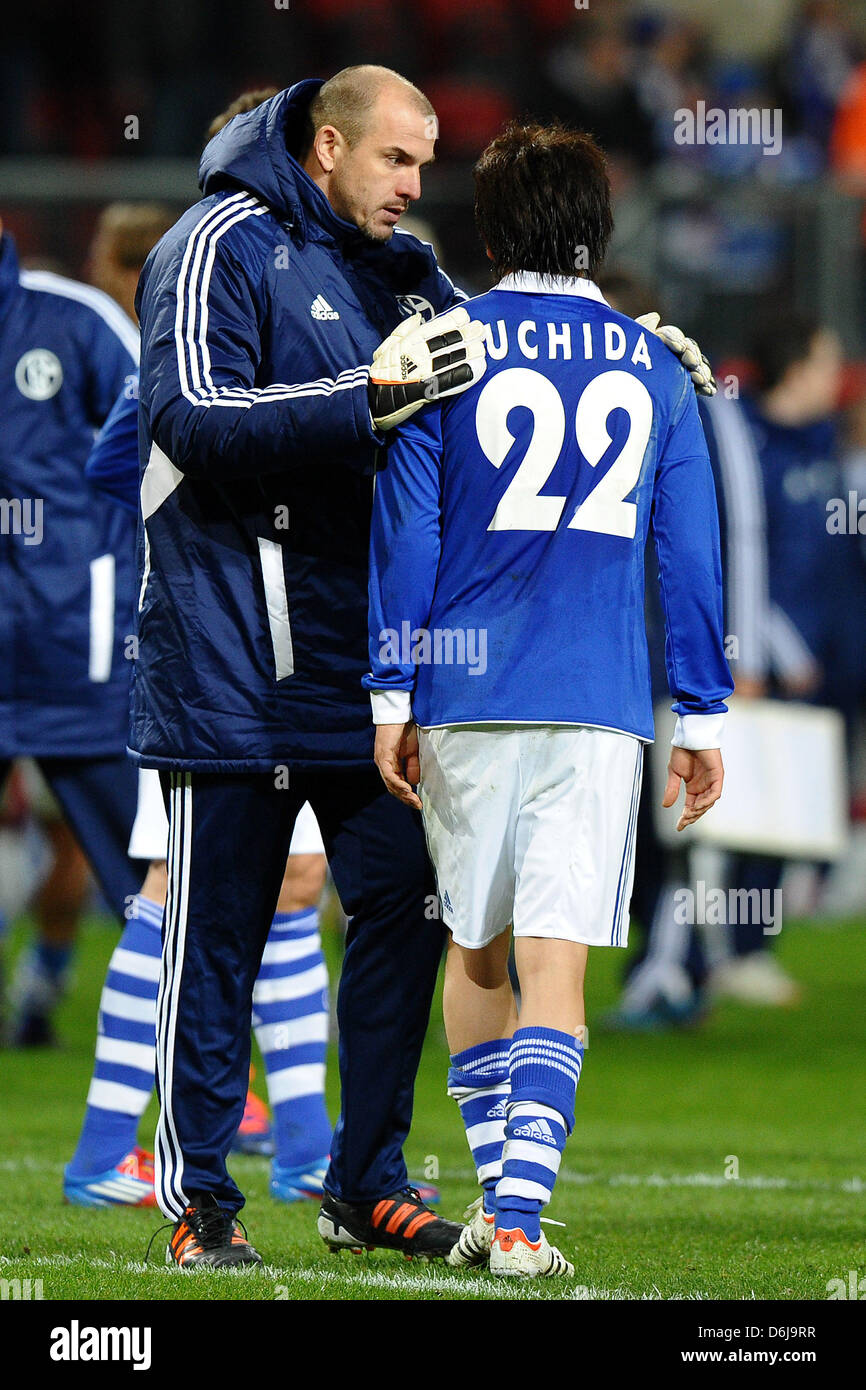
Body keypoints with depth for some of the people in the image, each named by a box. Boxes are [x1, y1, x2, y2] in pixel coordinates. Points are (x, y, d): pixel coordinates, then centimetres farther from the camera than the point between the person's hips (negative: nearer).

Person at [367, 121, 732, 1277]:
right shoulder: (653, 367, 7)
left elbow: (406, 530, -1)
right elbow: (690, 554, 8)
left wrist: (390, 698, 2)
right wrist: (703, 717, 12)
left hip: (464, 693, 0)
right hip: (601, 704, 0)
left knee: (475, 949, 16)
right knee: (558, 962, -4)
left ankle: (498, 1195, 18)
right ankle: (519, 1216, -16)